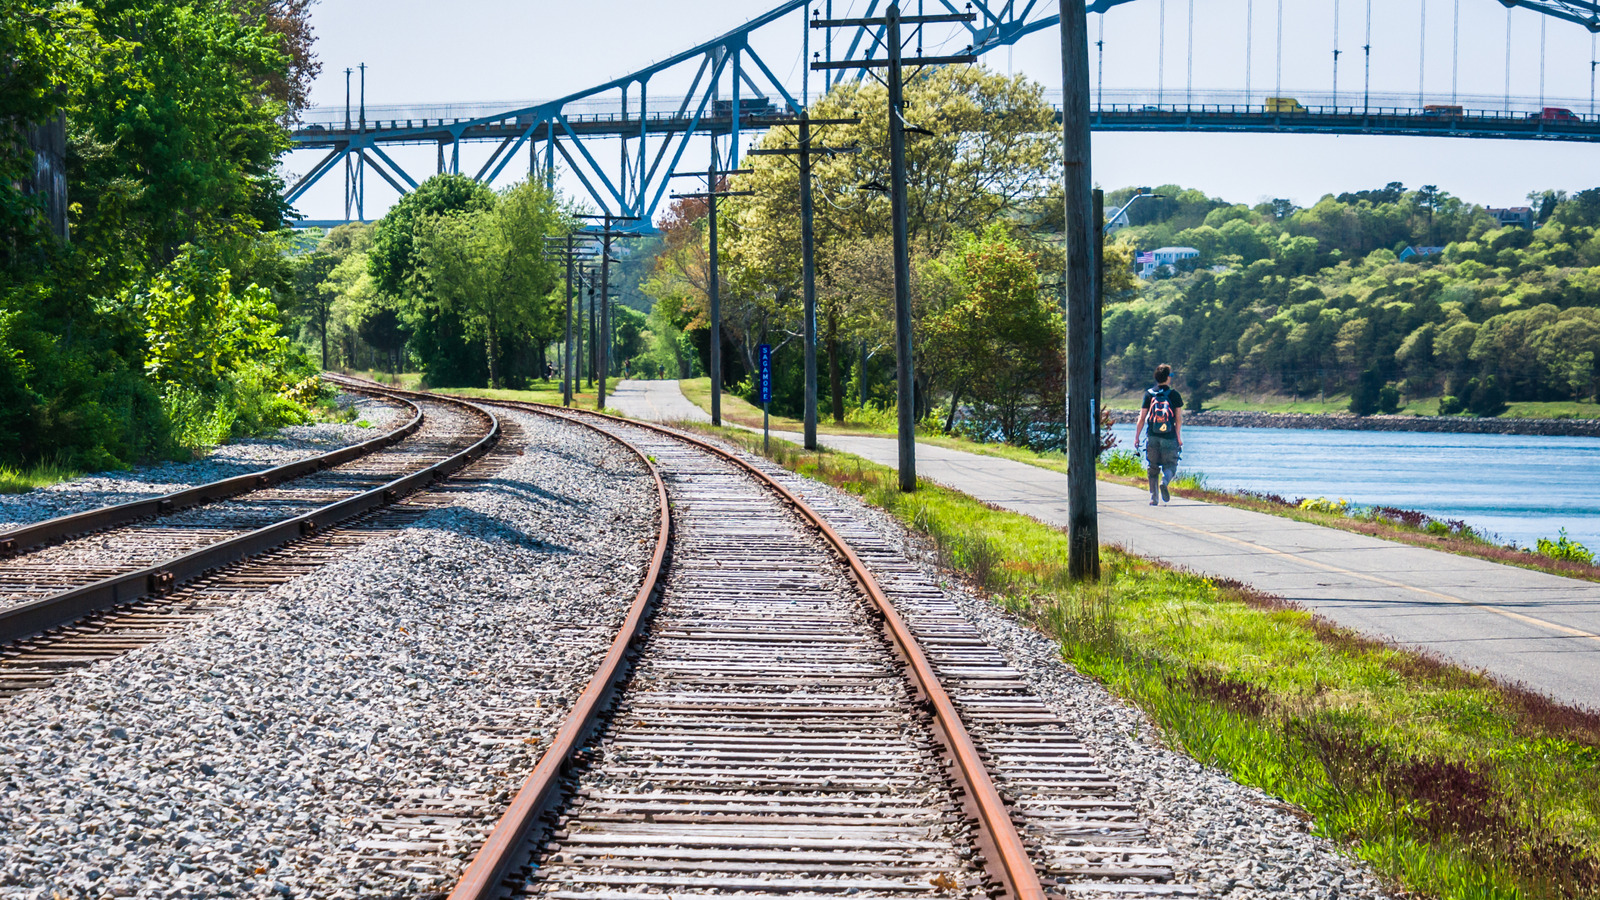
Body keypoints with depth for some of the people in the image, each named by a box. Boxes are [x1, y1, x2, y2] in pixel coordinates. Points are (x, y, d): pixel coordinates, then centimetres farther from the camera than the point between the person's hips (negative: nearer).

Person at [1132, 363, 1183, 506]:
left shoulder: (1149, 394, 3)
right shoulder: (1174, 395, -1)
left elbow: (1142, 418, 2)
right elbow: (1179, 419, -2)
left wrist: (1136, 438, 6)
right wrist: (1179, 438, 6)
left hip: (1152, 437, 2)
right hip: (1169, 438, -2)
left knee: (1153, 468, 10)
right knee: (1170, 465, 6)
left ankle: (1154, 498, 5)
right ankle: (1164, 481, -26)